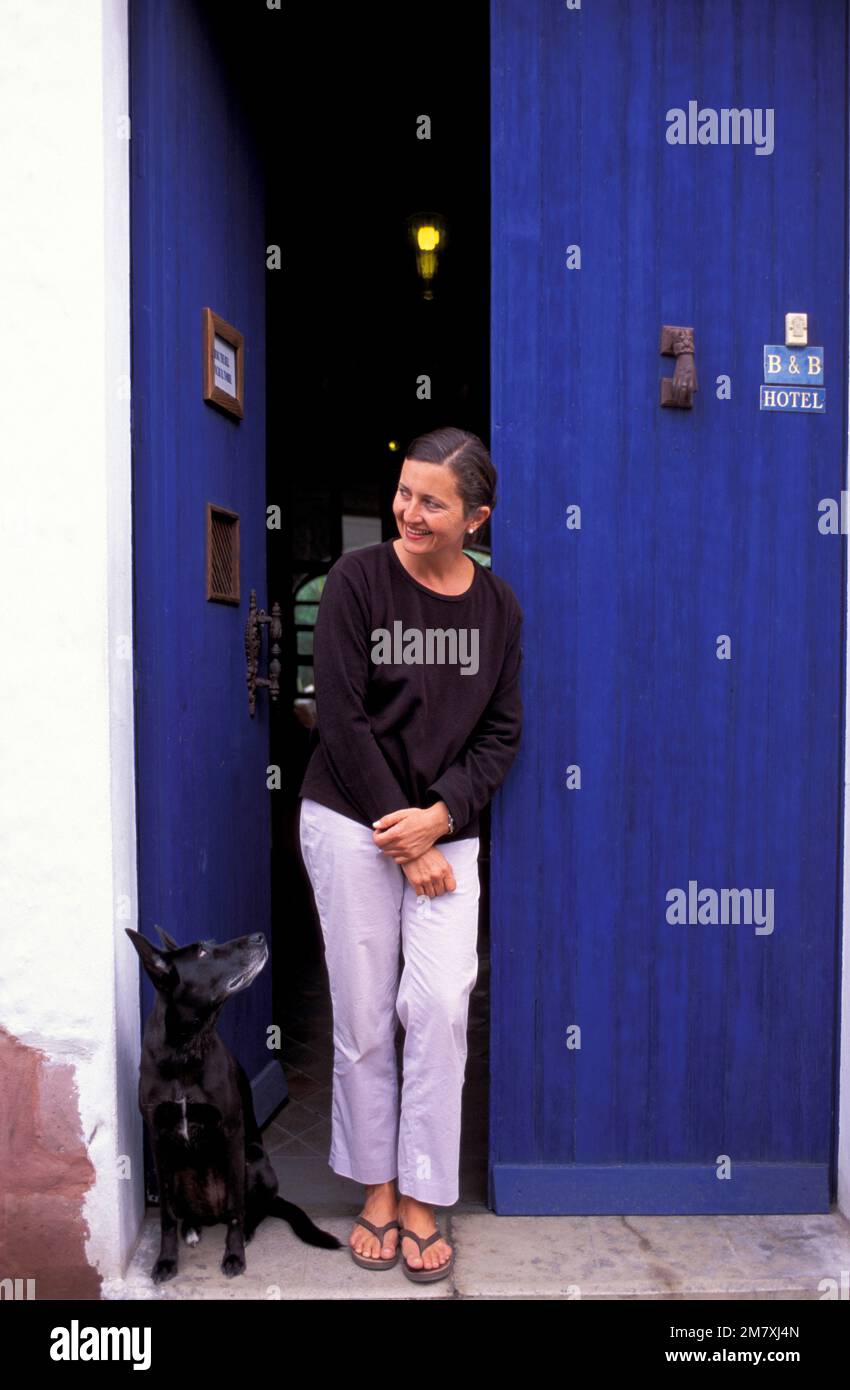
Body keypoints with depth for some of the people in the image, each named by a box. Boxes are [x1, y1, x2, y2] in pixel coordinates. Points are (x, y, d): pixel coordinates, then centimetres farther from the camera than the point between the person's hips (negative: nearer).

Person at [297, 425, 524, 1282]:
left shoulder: (497, 605, 3)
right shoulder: (357, 579, -6)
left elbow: (502, 731, 4)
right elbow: (341, 718, -10)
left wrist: (439, 817, -11)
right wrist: (401, 839, -10)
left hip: (445, 829, 2)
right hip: (349, 822, -2)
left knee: (440, 1004, -3)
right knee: (364, 1014, 5)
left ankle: (424, 1201, 16)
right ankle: (376, 1191, 26)